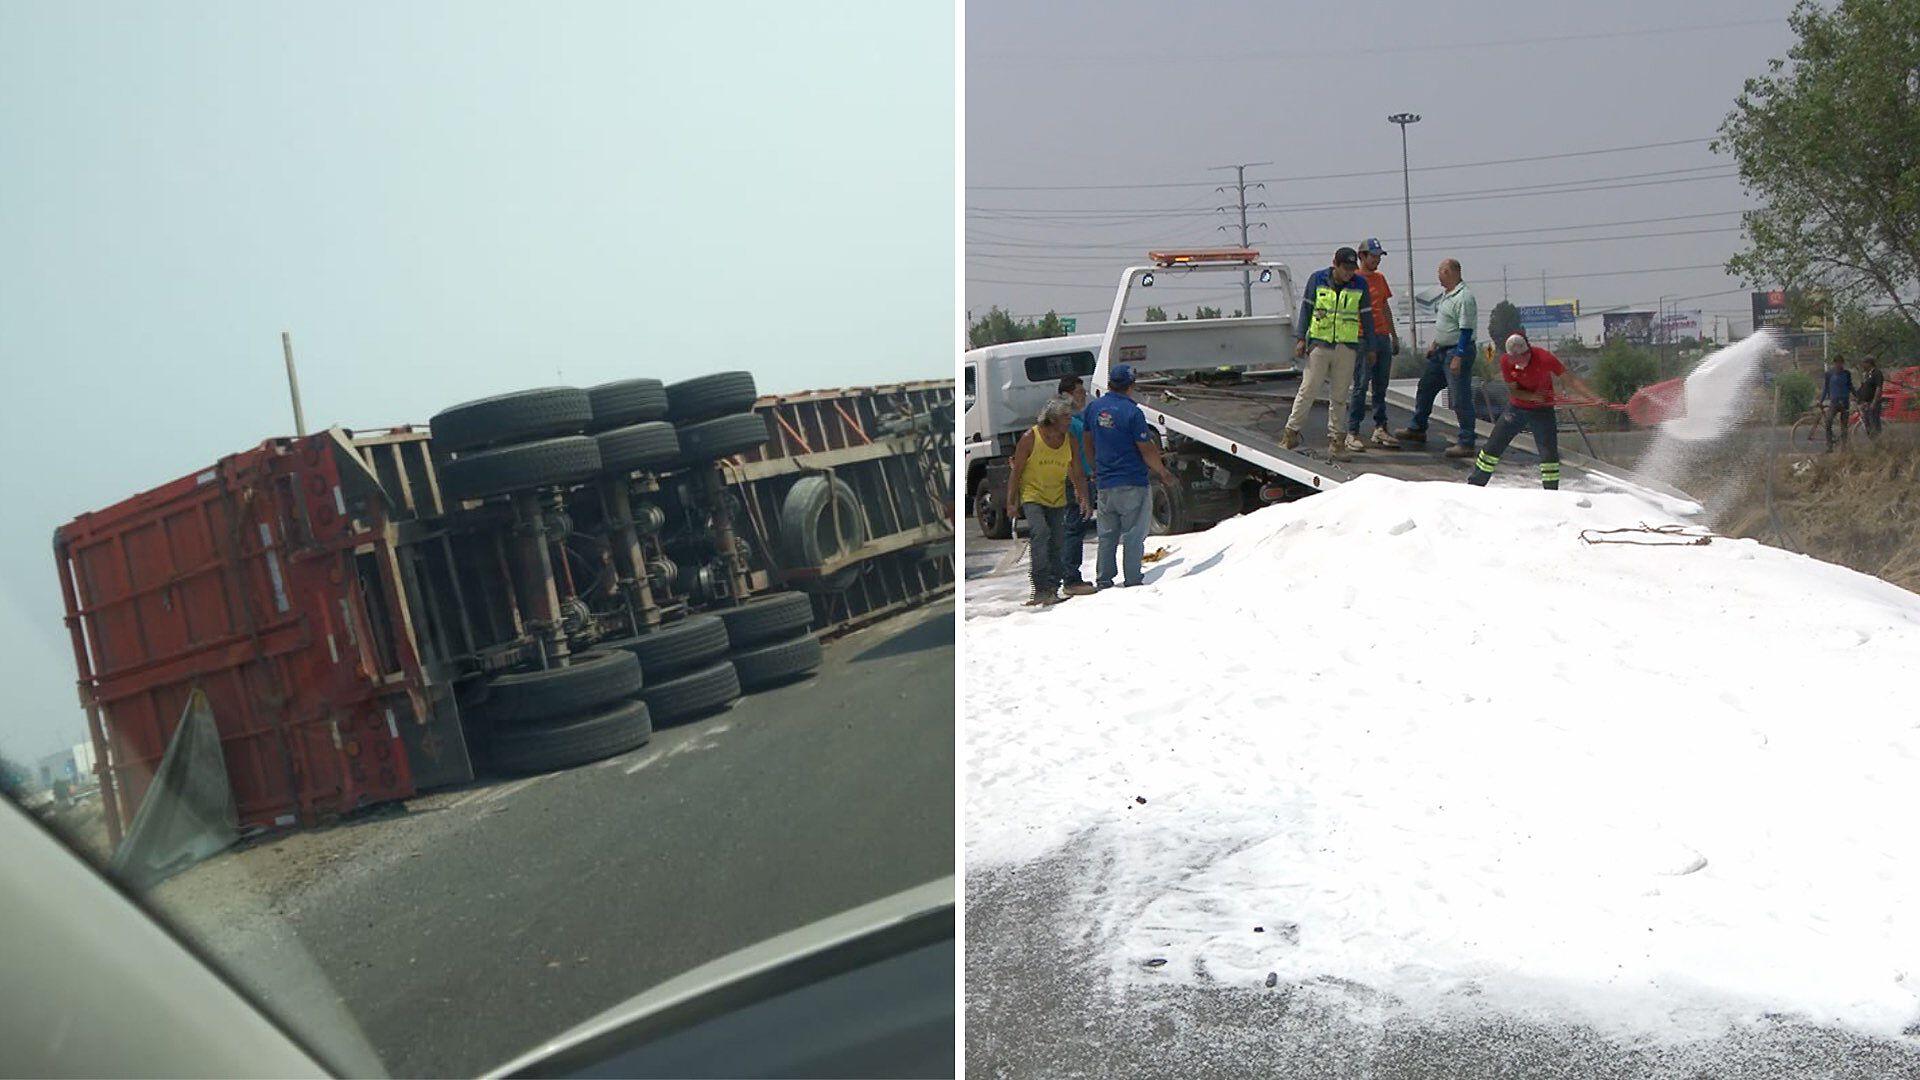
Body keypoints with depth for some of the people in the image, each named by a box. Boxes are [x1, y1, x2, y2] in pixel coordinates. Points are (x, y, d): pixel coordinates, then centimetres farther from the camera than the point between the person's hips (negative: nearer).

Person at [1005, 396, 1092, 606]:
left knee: (1057, 543, 3)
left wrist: (1084, 500, -5)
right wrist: (1011, 503, -8)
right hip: (1032, 496, -5)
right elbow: (1016, 473, -5)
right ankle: (1041, 588, -26)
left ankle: (1052, 588, 13)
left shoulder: (1069, 439, 1)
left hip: (1058, 500, 5)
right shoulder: (1030, 438, -11)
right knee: (1040, 533, -23)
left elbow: (1078, 474, 7)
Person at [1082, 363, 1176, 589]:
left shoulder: (1093, 407, 4)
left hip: (1104, 484, 6)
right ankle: (1132, 581, 2)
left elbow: (1088, 443, 15)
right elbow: (1147, 451, -12)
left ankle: (1103, 580, 14)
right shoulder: (1132, 412, -15)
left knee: (1106, 536, 13)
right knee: (1133, 535, 2)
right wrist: (1163, 473, 3)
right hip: (1132, 484, -6)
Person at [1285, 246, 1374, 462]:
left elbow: (1366, 317, 10)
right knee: (1307, 390, -3)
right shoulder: (1317, 280, 1)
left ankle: (1336, 440, 10)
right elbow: (1306, 309, 6)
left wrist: (1370, 347, 9)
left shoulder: (1360, 285, 4)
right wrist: (1300, 338, -1)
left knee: (1339, 396, 5)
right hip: (1319, 344, -1)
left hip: (1347, 347, 1)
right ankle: (1291, 432, 6)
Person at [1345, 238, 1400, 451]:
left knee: (1381, 387, 8)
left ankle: (1380, 429, 14)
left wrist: (1394, 336, 19)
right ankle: (1352, 433, -4)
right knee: (1361, 386, -7)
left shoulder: (1380, 278, 16)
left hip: (1383, 337, 7)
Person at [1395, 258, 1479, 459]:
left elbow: (1466, 331, -23)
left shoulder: (1464, 297, -20)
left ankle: (1466, 444, -2)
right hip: (1442, 351, 11)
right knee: (1425, 387, 19)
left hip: (1458, 351, -11)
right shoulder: (1447, 294, 12)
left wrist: (1458, 357, -25)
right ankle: (1417, 429, 34)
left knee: (1461, 398, -7)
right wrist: (1434, 344, 23)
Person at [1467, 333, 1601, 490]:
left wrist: (1595, 398, -32)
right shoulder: (1505, 361, -17)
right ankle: (1474, 484, 20)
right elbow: (1513, 390, -11)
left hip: (1542, 411, -2)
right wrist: (1532, 397, -31)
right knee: (1493, 447, 5)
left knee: (1549, 453, -10)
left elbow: (1571, 379, -24)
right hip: (1515, 408, 2)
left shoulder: (1543, 358, -26)